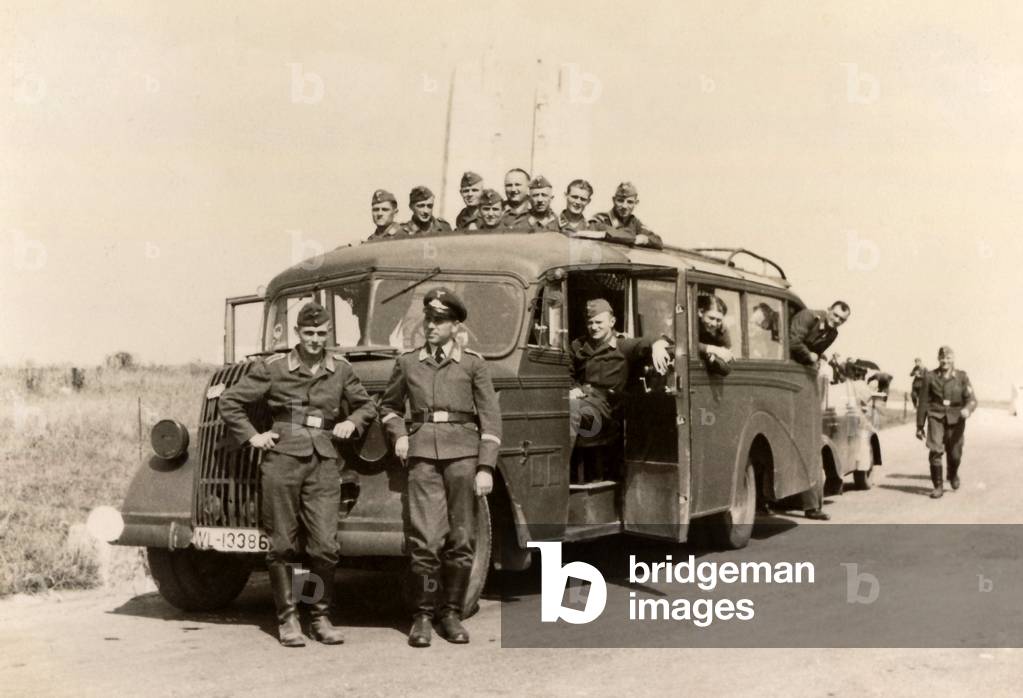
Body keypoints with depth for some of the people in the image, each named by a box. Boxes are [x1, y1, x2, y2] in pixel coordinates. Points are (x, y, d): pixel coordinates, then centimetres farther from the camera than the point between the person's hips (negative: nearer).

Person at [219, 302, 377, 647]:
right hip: (281, 460, -1)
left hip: (324, 463, 2)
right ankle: (287, 618, 12)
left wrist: (352, 421, 5)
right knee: (282, 545, 2)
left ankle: (321, 617, 10)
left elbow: (367, 406, 25)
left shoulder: (340, 369, 11)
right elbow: (230, 401, 8)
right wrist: (252, 437, 0)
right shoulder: (273, 367, 3)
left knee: (325, 546, -4)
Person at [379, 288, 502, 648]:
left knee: (461, 540, 1)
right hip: (422, 453, 0)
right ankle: (422, 615, 3)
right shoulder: (407, 362, 11)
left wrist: (486, 467, -5)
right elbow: (389, 405, 26)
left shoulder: (473, 363, 5)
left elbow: (490, 417, 2)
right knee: (425, 540, -7)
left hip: (463, 453, 0)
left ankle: (451, 613, 13)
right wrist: (398, 434, 7)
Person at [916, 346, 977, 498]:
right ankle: (938, 486, -5)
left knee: (954, 454, 5)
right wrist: (919, 426, 6)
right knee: (935, 451, -15)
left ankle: (953, 475, 39)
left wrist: (968, 409, -28)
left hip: (955, 419, 1)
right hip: (936, 417, -1)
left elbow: (971, 399, -4)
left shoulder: (962, 377, 3)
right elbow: (923, 403, 6)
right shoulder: (930, 377, 2)